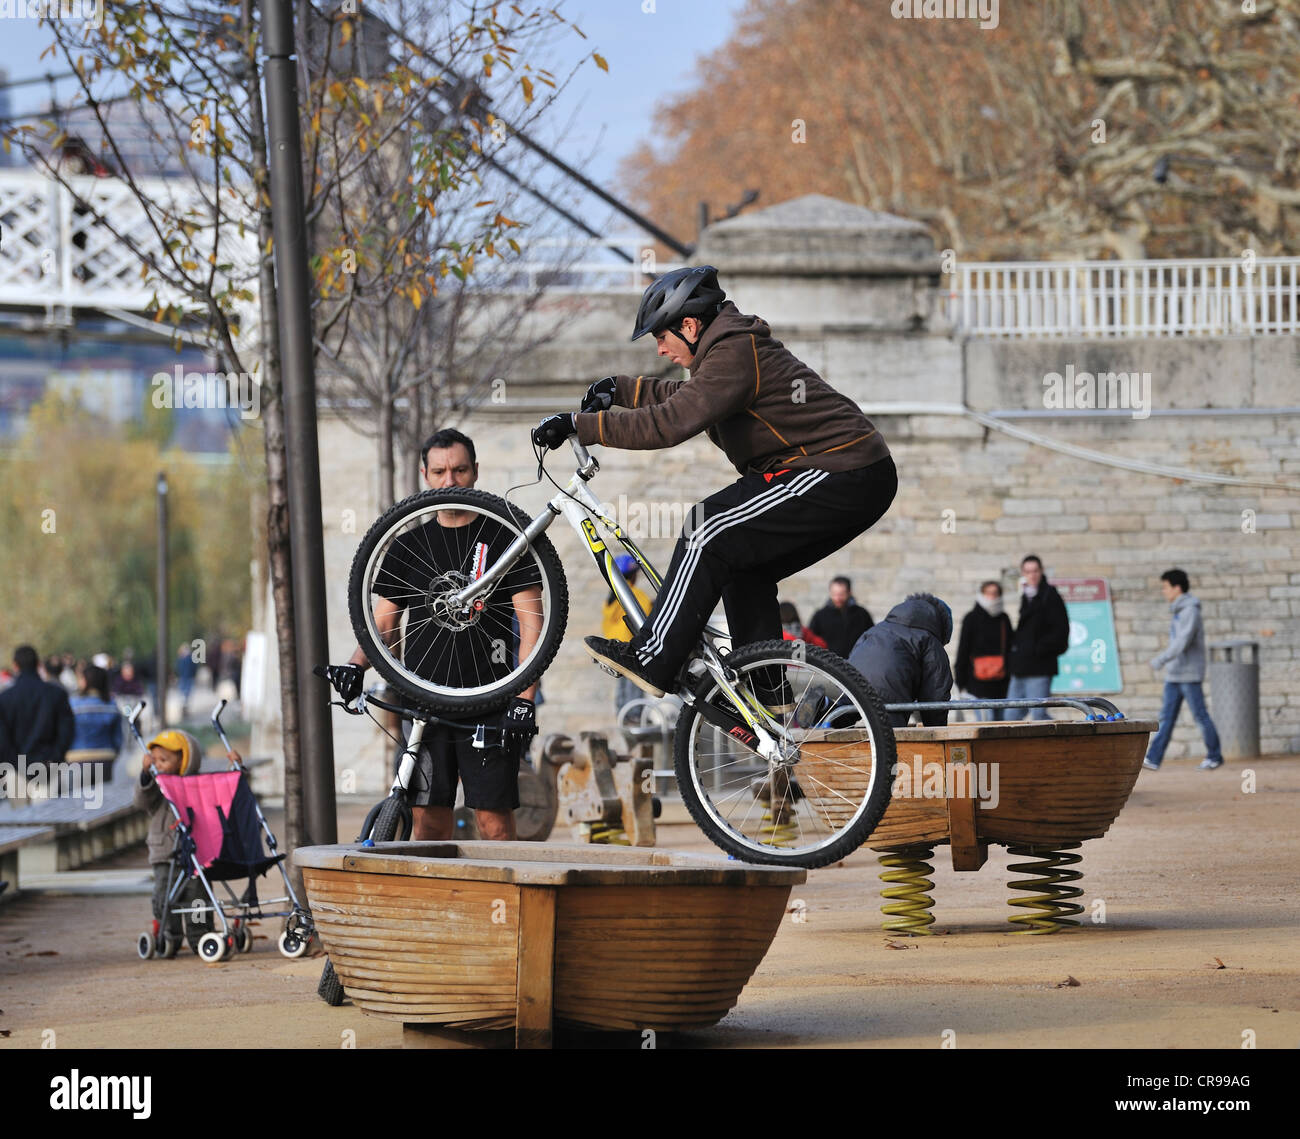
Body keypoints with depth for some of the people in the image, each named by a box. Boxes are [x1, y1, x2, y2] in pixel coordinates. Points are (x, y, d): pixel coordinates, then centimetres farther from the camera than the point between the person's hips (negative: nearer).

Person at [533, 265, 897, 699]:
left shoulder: (734, 353, -15)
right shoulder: (736, 345, 18)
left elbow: (670, 423, -24)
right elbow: (686, 398, 35)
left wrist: (579, 425, -21)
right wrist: (621, 389, 27)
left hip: (837, 478, -11)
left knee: (707, 534, -12)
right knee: (743, 568, 17)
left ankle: (651, 661, -10)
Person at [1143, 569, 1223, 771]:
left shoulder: (1190, 611, -15)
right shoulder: (1177, 610, 14)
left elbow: (1184, 641, -24)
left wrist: (1162, 659, -24)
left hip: (1189, 674, -9)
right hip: (1173, 674, 9)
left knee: (1200, 715, 1)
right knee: (1167, 716, 1)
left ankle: (1214, 756, 12)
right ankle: (1153, 759, -4)